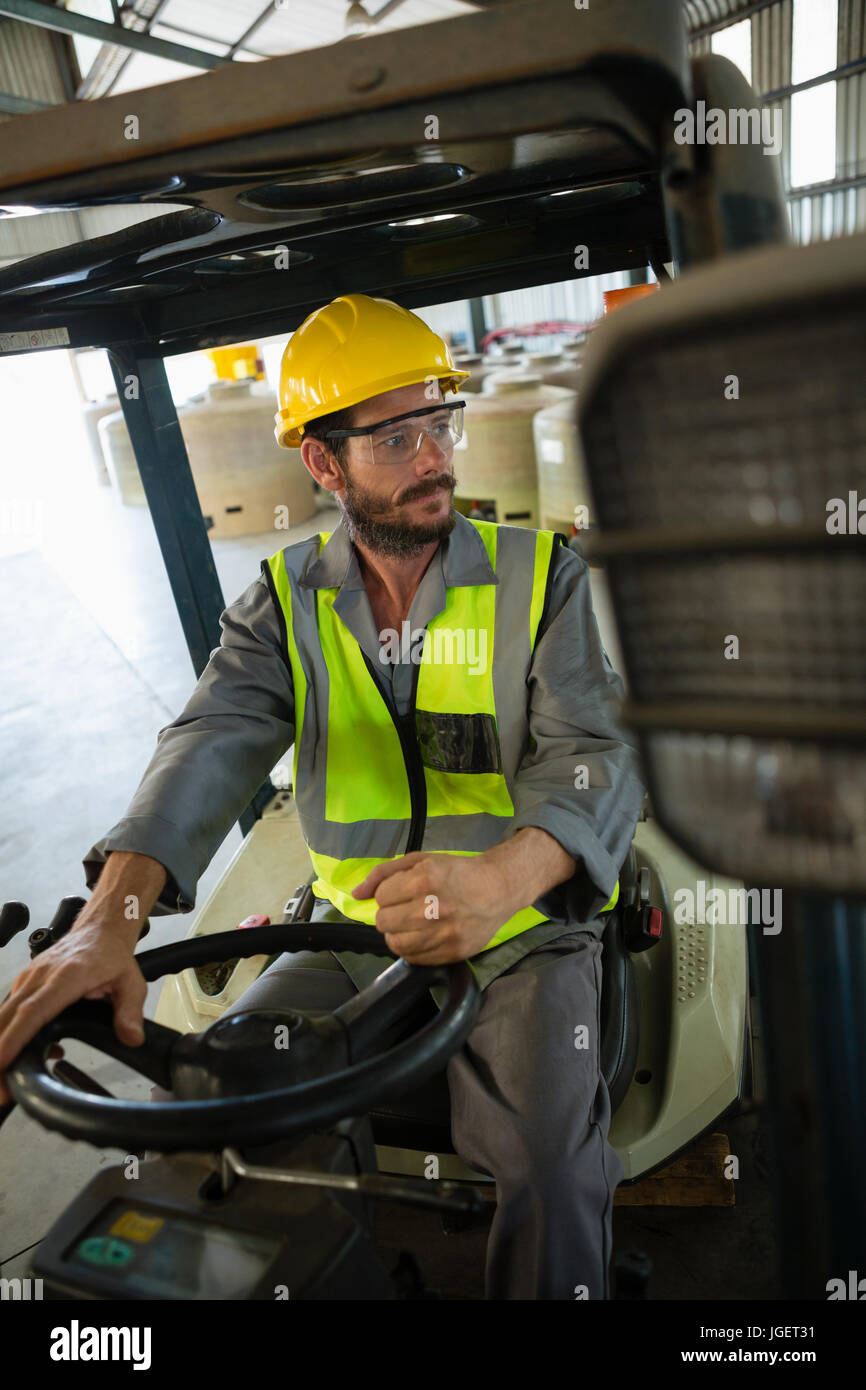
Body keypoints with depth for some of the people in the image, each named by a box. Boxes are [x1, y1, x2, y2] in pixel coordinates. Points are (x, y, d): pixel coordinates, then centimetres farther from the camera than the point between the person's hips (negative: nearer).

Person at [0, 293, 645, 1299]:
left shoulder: (540, 575, -6)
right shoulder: (287, 601, 0)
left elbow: (595, 750, -17)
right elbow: (214, 743, -14)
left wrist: (504, 873, -39)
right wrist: (113, 913, -32)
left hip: (524, 928, -2)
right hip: (354, 928, 3)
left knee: (550, 1171, -23)